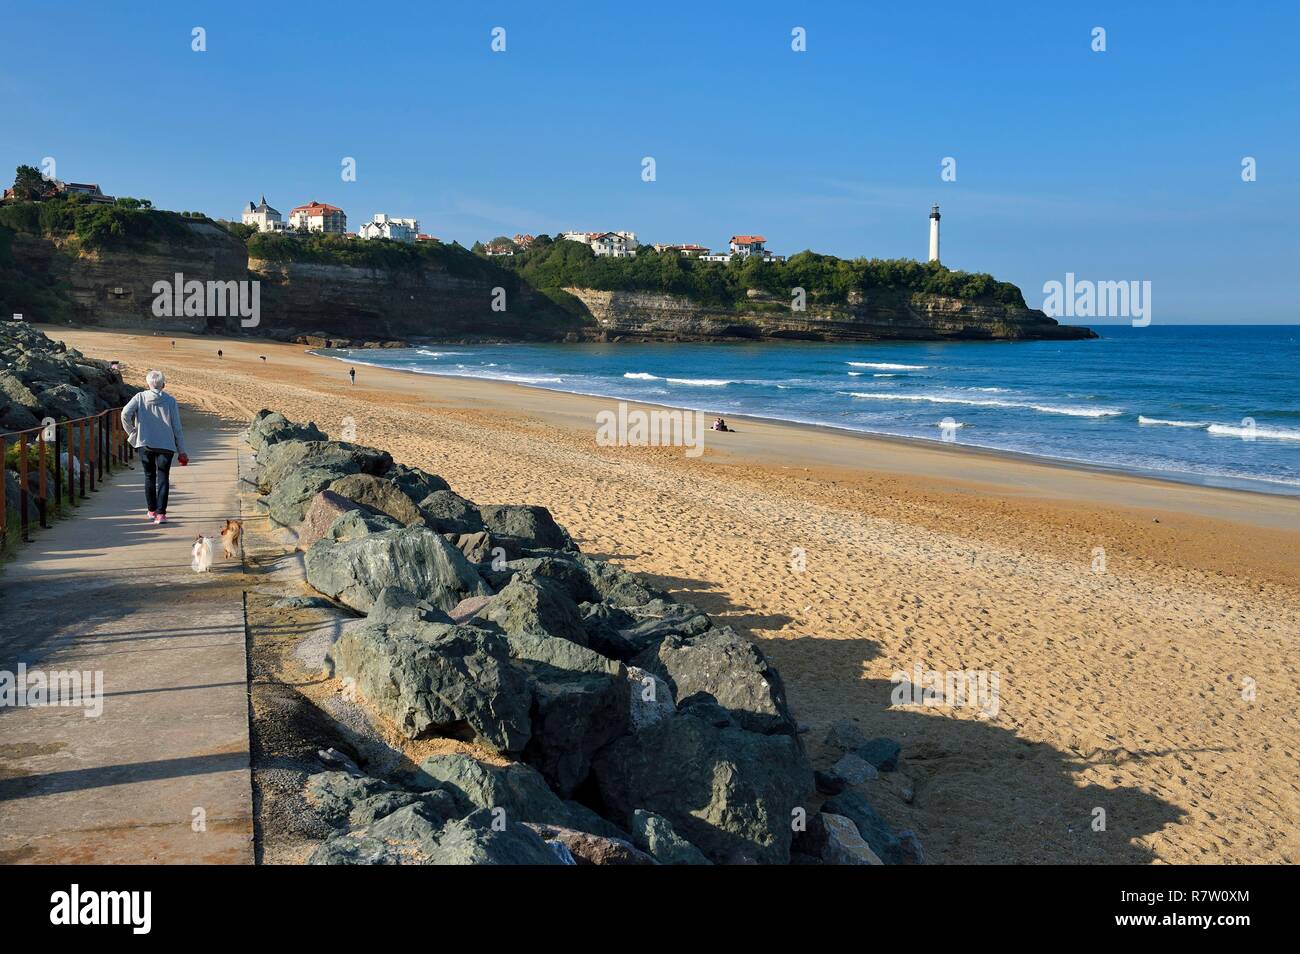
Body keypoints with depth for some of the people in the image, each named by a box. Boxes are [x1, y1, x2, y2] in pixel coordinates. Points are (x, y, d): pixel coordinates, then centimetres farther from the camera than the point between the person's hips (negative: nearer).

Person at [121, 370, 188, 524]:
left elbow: (125, 414, -14)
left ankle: (152, 510, 25)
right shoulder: (170, 401, -2)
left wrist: (133, 433, 1)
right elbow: (177, 428, -2)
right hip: (166, 445, -1)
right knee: (163, 478, 1)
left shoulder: (140, 398, 0)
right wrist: (181, 451, 4)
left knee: (149, 477, 17)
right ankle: (161, 513, -7)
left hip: (144, 444, 2)